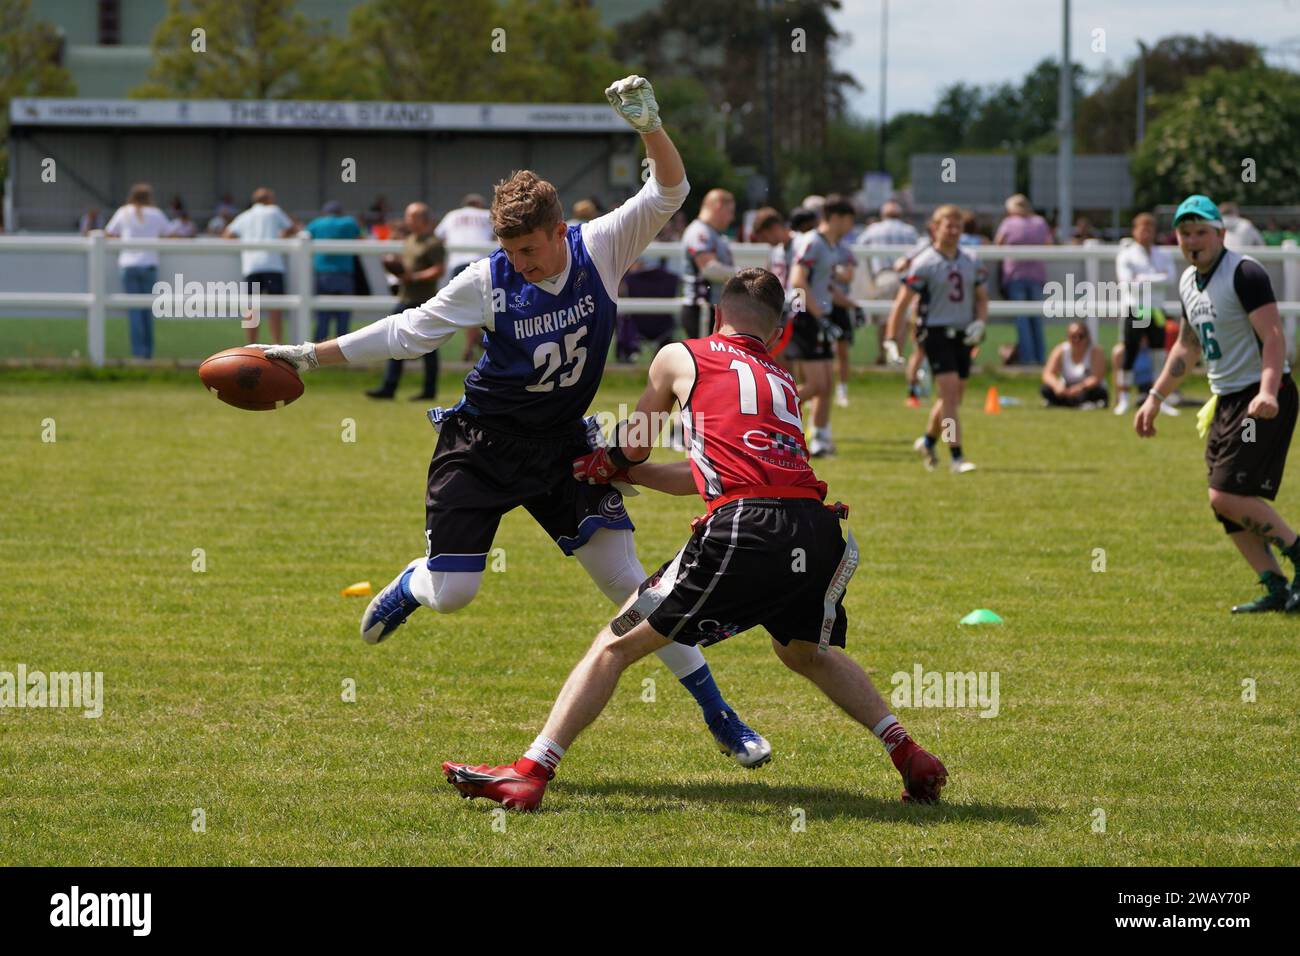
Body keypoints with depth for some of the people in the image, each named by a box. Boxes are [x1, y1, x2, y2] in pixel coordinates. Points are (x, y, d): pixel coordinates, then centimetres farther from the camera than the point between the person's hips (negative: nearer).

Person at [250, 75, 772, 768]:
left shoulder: (600, 249, -12)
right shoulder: (488, 281, -14)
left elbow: (669, 193, -20)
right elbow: (406, 333, -5)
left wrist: (649, 127, -38)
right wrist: (308, 357, -8)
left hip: (562, 447, 1)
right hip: (483, 444, -1)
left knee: (630, 583, -6)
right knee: (452, 594, -7)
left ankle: (718, 716, 2)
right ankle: (409, 586, 33)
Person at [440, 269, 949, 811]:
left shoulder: (679, 357, 17)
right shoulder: (784, 383, 30)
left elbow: (632, 446, 34)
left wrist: (618, 458, 57)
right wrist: (619, 472, 47)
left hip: (744, 532, -5)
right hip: (818, 532, 5)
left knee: (616, 645, 5)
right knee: (806, 652, 34)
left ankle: (529, 772, -1)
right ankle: (906, 753, 26)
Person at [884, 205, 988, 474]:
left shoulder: (971, 262, 9)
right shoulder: (924, 263, -8)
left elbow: (982, 297, 18)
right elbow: (902, 302, -8)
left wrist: (979, 323, -2)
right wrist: (891, 341, -12)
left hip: (962, 335, 6)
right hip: (936, 333, -6)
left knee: (954, 398, 11)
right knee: (950, 394, -14)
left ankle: (928, 441, 35)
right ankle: (957, 458, -14)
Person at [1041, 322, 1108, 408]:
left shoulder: (1094, 351, -15)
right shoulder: (1061, 350, -6)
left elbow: (1097, 379, -23)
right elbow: (1047, 374, -13)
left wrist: (1079, 387, -39)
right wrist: (1056, 385, -35)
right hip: (1068, 390, 3)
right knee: (1045, 390, -26)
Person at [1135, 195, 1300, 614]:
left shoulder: (1243, 273, -15)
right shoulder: (1188, 282, 13)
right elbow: (1187, 346, 27)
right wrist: (1156, 397, 25)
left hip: (1262, 400, -9)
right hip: (1226, 401, 9)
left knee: (1227, 496, -17)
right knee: (1225, 505, 4)